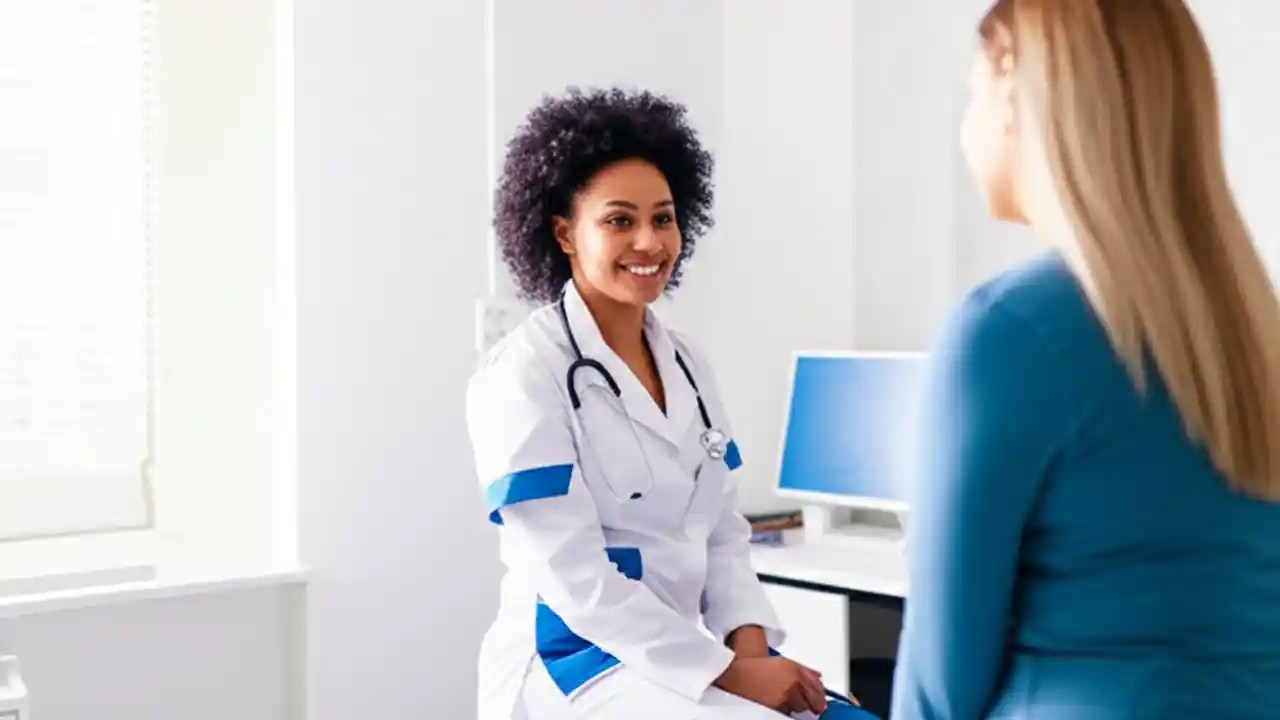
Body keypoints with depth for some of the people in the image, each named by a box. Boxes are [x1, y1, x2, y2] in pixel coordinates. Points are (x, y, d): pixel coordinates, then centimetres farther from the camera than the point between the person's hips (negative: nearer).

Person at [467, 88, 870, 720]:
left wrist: (749, 644, -7)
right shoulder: (523, 374, -12)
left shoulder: (686, 365, 10)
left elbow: (723, 532, 11)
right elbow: (576, 579, -18)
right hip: (569, 666, -6)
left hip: (682, 659, 7)